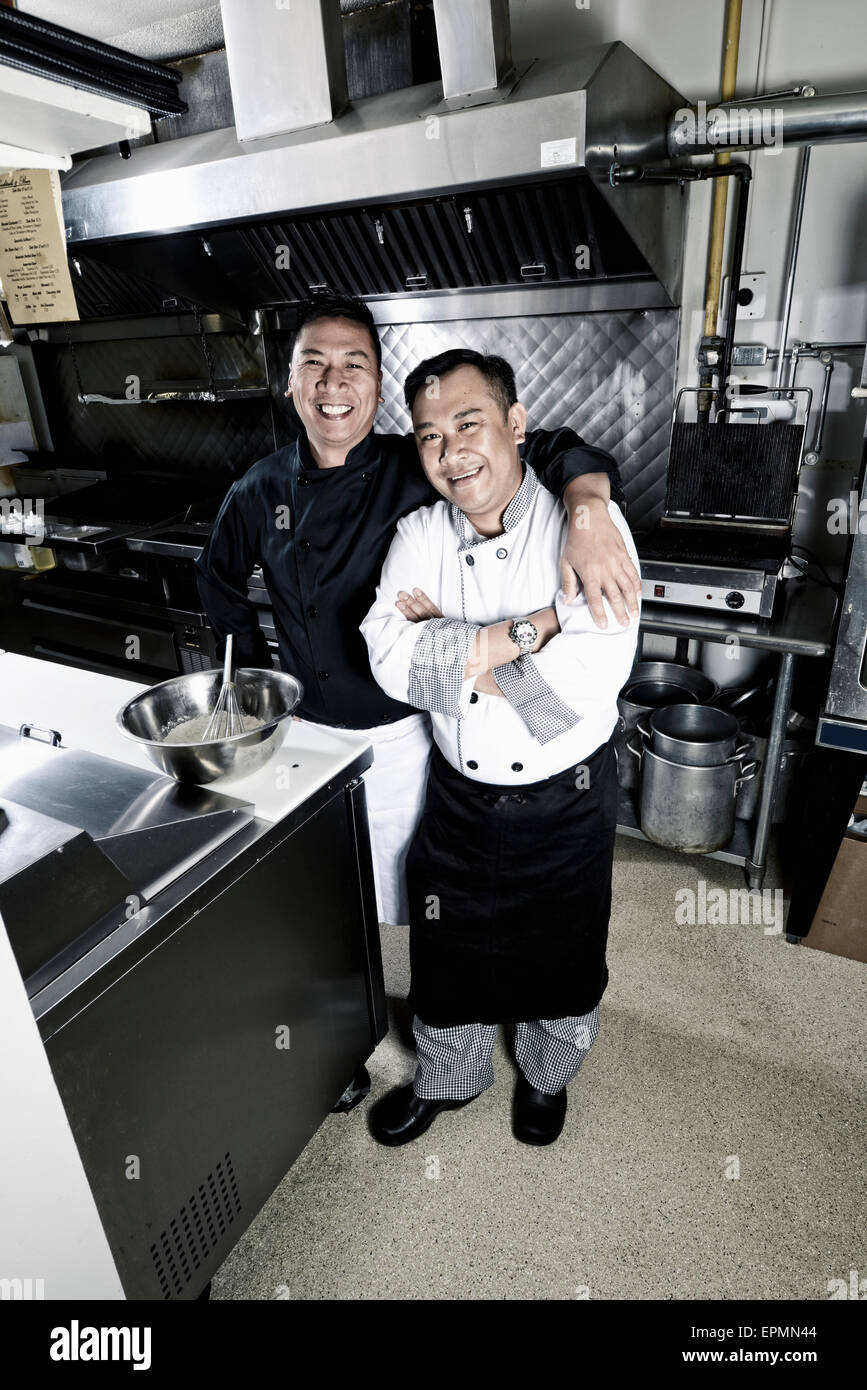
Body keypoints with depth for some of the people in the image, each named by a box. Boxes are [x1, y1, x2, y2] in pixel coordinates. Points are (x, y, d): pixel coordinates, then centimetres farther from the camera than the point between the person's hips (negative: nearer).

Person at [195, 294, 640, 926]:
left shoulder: (419, 468, -13)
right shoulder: (260, 492, -5)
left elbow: (553, 450, -16)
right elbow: (219, 576, 14)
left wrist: (588, 511, -36)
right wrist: (254, 669, 9)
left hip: (397, 734, -2)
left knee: (394, 900, 18)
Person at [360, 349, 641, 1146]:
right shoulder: (419, 535, -7)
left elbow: (593, 675, -30)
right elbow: (392, 662, -20)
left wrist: (448, 644, -22)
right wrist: (524, 632, -27)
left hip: (566, 797, -2)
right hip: (460, 791, 3)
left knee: (562, 958, 20)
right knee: (448, 951, 20)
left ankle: (547, 1075, 53)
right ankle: (448, 1078, 51)